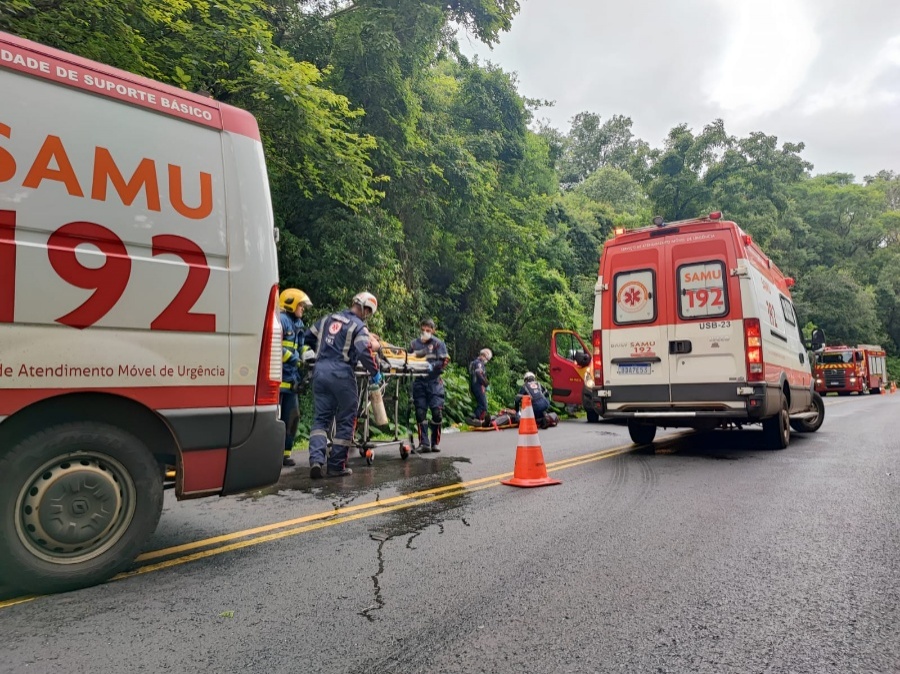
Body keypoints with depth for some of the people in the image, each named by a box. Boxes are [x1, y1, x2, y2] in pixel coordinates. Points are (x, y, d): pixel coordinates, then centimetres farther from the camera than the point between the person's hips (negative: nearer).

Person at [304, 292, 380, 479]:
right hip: (341, 374, -5)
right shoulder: (358, 326, -3)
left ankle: (316, 458, -9)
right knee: (345, 421, 7)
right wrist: (375, 372, -4)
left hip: (320, 371, 5)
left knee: (320, 418, 10)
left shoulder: (328, 319, 15)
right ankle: (336, 466, 9)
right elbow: (364, 352, -17)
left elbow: (309, 337, 24)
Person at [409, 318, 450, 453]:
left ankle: (435, 442, 9)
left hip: (434, 381, -2)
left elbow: (444, 361, -3)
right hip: (419, 382, 2)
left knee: (437, 412, -5)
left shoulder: (438, 343, 5)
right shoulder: (414, 343, 12)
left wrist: (431, 366, -18)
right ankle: (424, 443, 2)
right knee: (420, 412, -2)